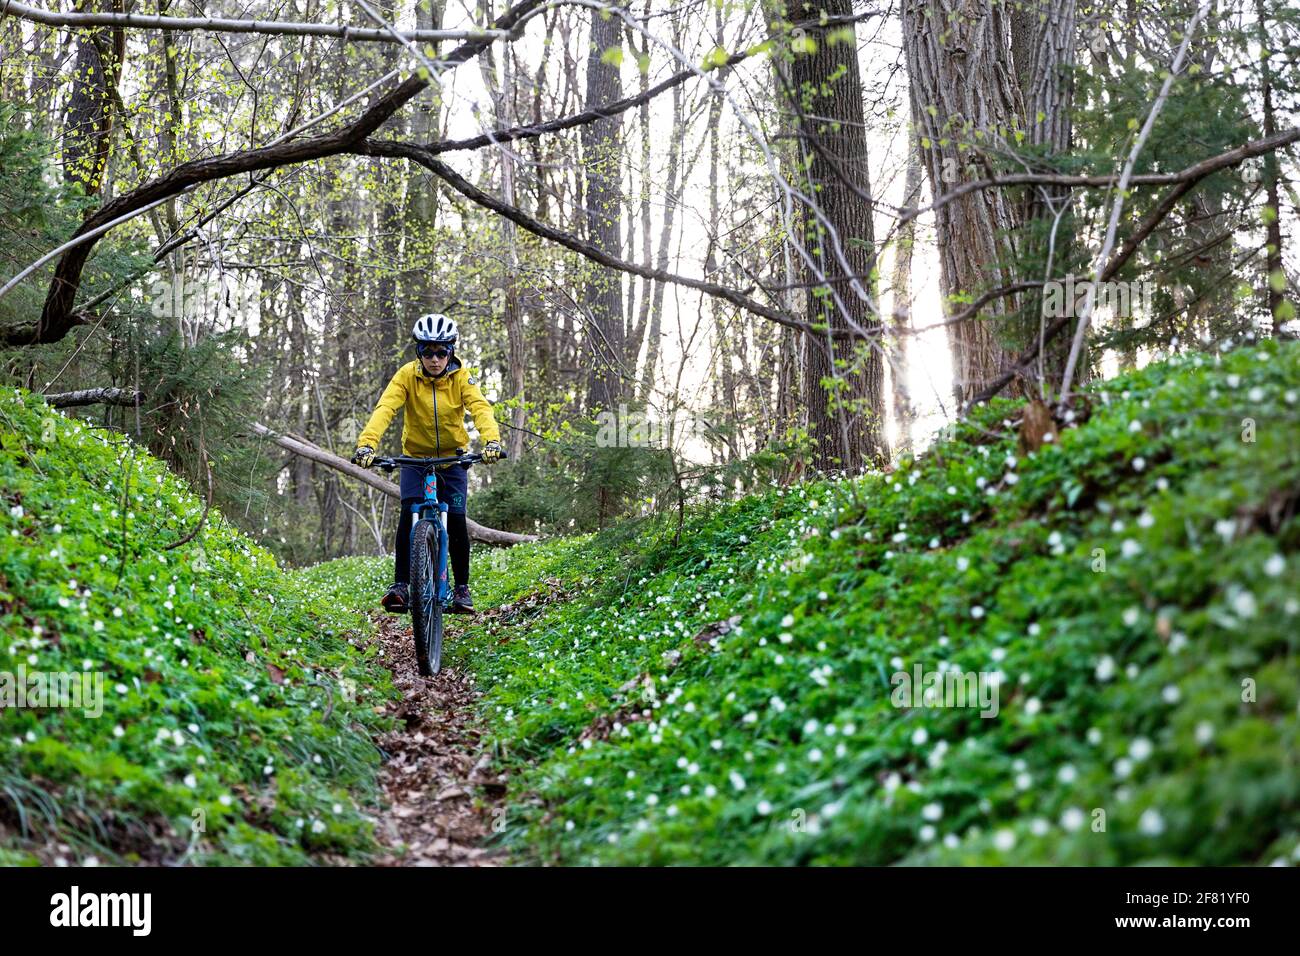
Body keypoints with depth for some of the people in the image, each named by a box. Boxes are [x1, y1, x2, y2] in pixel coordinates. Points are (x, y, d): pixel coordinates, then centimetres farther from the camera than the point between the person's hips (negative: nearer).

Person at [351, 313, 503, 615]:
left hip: (453, 458, 0)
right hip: (415, 457, 0)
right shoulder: (407, 375, -15)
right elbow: (384, 409, -28)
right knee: (409, 515, -21)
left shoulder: (461, 377, -13)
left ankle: (462, 588, 4)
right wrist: (367, 443, -45)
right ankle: (401, 585, -17)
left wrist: (492, 440, -48)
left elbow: (481, 408, -28)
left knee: (456, 522, -12)